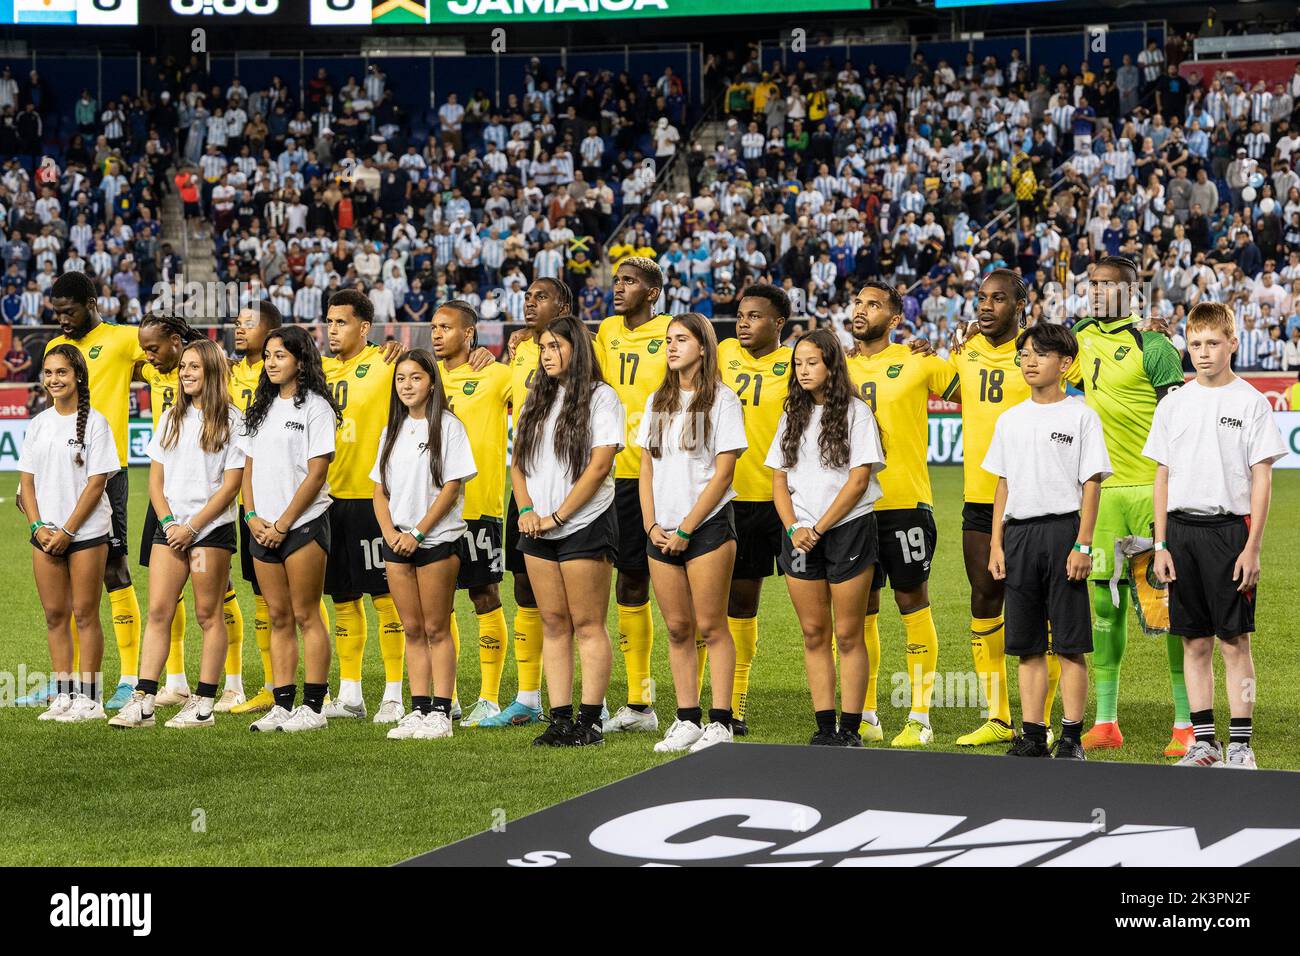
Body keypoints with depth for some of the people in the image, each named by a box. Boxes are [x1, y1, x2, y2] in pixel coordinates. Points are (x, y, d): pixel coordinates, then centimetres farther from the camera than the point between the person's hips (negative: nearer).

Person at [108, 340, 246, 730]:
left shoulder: (231, 420, -3)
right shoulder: (171, 418, 14)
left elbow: (231, 484, -8)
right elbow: (156, 478, 13)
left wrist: (192, 527, -11)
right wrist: (168, 523, -3)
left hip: (212, 527, -5)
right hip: (170, 527, 5)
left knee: (208, 614, 0)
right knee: (158, 611, -2)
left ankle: (203, 704, 3)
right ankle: (143, 701, -5)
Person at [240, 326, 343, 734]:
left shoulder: (315, 407, -5)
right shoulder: (263, 409, 16)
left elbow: (316, 473, -11)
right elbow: (250, 468, 16)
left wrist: (283, 524, -12)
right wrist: (252, 516, 0)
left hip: (304, 524, -6)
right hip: (263, 529, 6)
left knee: (305, 615, -4)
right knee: (278, 617, 7)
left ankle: (313, 707, -1)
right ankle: (282, 705, 8)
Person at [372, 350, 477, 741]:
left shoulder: (447, 426, -4)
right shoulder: (393, 430, 13)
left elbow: (451, 488, -10)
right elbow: (380, 491, 13)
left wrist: (416, 534, -13)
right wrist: (390, 533, -4)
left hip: (437, 539, -5)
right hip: (397, 542, 5)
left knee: (436, 629, -3)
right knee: (412, 630, 7)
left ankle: (440, 713, -2)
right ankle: (418, 710, 10)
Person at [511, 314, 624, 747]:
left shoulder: (600, 396, -4)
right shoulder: (537, 400, 16)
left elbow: (599, 466, -11)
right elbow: (518, 460, 16)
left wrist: (557, 516, -12)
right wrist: (526, 510, -1)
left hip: (585, 525, -6)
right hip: (539, 530, 6)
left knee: (588, 625, -5)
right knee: (553, 624, 5)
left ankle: (590, 721, -4)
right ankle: (560, 719, 6)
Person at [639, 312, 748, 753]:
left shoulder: (722, 400, -4)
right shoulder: (657, 402, 14)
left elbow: (723, 472, -9)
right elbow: (647, 468, 14)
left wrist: (685, 530, -11)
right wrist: (651, 524, -1)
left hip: (708, 524, -5)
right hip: (662, 531, 6)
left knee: (711, 626, -5)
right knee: (677, 628, 6)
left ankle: (719, 722, -3)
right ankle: (687, 721, 12)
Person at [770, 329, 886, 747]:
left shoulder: (855, 413, -3)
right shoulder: (793, 416, 13)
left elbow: (858, 481, -9)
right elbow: (780, 481, 11)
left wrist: (818, 529, -11)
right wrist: (794, 528, -6)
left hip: (849, 529, -5)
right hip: (801, 536, 5)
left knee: (849, 635, -2)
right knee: (814, 634, 5)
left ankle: (850, 730, 0)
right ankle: (825, 728, 9)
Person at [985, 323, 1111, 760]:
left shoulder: (1080, 416, -1)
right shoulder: (1010, 420, 14)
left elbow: (1091, 484, -4)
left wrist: (1082, 544, -12)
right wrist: (996, 544, 9)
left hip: (1063, 530, -5)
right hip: (1019, 533, 5)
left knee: (1070, 643, -4)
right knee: (1028, 645, 6)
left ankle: (1071, 737, -2)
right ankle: (1033, 735, 10)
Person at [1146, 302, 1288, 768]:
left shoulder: (1250, 402, -2)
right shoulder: (1173, 404, 9)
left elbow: (1262, 479, -4)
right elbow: (1163, 477, 12)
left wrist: (1252, 547, -11)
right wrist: (1161, 545, 5)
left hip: (1229, 528, -4)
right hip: (1181, 529, 4)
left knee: (1234, 641, -3)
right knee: (1194, 642, 6)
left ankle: (1240, 744, 0)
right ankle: (1204, 742, 12)